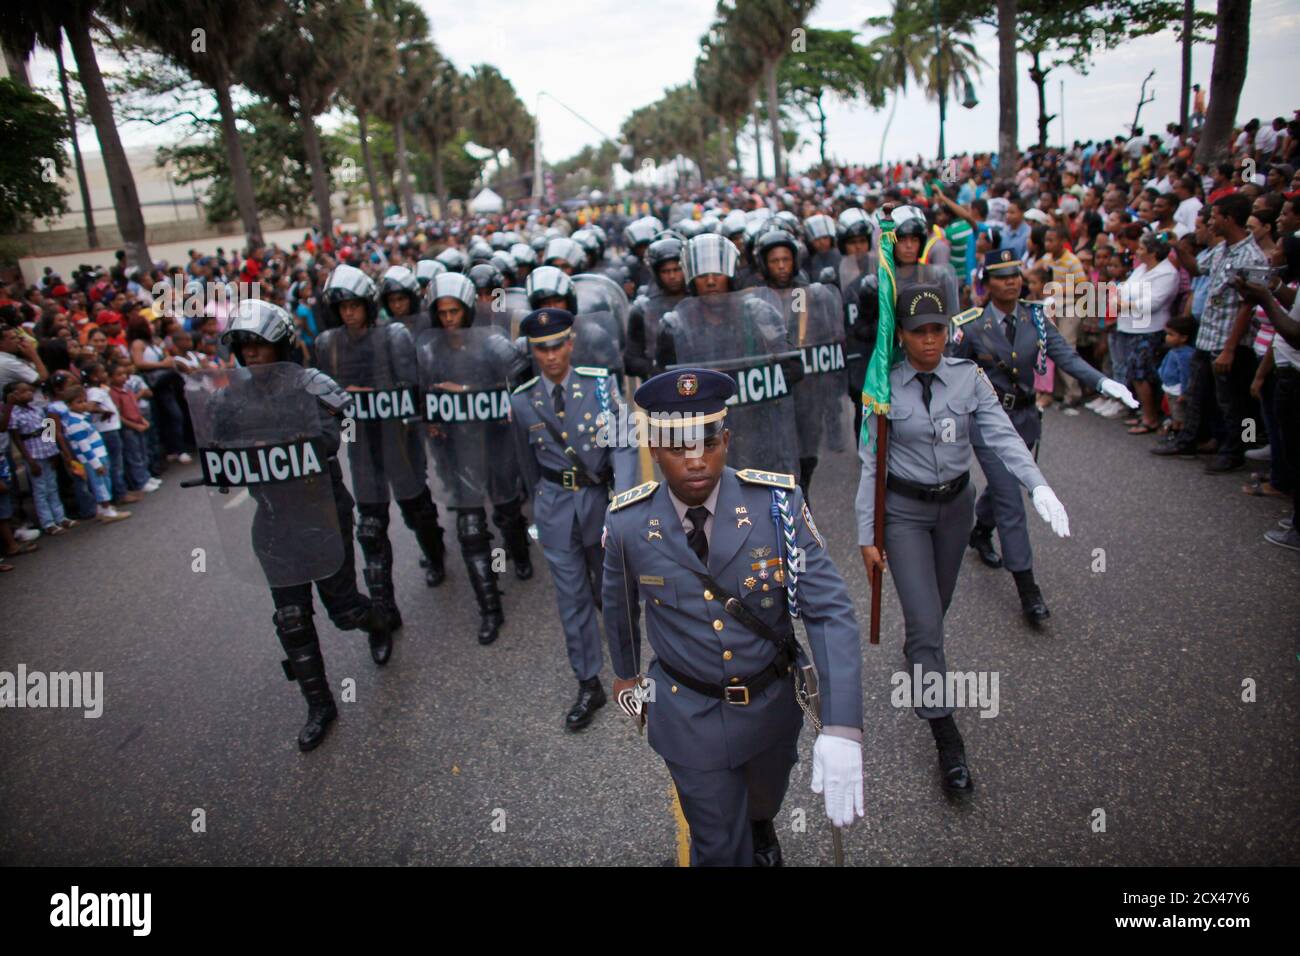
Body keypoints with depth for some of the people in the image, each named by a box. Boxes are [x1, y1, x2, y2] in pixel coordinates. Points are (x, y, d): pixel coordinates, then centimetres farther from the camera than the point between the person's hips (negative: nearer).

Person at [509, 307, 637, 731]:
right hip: (556, 504, 1)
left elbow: (623, 444, -13)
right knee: (572, 597, 5)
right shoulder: (522, 401, -1)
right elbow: (529, 463, 11)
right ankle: (588, 684, 17)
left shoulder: (601, 383, -8)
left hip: (600, 496, -1)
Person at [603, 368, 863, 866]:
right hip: (688, 714, -1)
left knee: (765, 798, 32)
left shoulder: (778, 503, -22)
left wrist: (841, 728, -35)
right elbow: (618, 604, 2)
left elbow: (830, 611, -24)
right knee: (720, 847, 12)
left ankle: (762, 825, 68)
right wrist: (625, 671, 19)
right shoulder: (628, 524, -18)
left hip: (771, 704, 2)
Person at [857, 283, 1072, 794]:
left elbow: (1001, 435, -15)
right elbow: (870, 463, -9)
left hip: (956, 504, 3)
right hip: (904, 510, -3)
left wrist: (1039, 485, -33)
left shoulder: (969, 376, -5)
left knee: (937, 604, 19)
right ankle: (948, 742, 0)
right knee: (925, 620, -7)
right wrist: (867, 535, -10)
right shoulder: (885, 387, -11)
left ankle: (917, 660, 52)